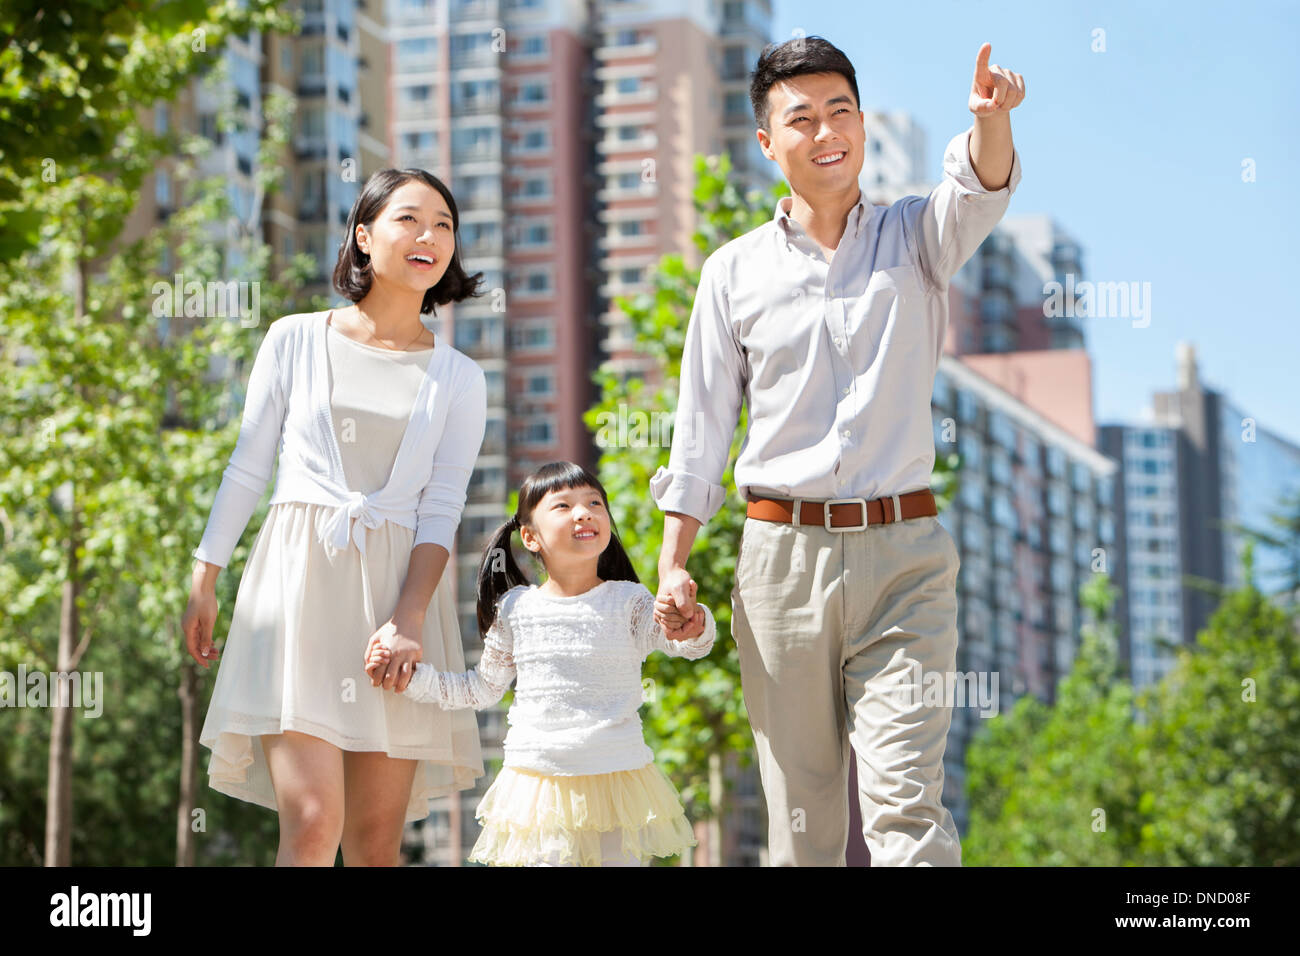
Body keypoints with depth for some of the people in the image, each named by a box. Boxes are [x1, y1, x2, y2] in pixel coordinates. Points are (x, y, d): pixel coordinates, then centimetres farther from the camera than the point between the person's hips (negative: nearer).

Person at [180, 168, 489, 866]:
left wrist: (410, 618, -11)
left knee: (377, 840, 0)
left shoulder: (457, 378, 10)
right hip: (298, 578, -2)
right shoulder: (295, 340, 8)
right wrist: (203, 581, 6)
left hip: (398, 588, 2)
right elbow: (247, 468, 11)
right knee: (312, 822, -16)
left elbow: (441, 511, 2)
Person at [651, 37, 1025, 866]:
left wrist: (991, 118, -37)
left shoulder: (913, 239, 8)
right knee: (800, 812, 5)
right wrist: (673, 564, 5)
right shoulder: (735, 271, 9)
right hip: (782, 556, 1)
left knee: (907, 799, -11)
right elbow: (702, 425, 11)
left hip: (903, 555, -1)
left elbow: (978, 193, -14)